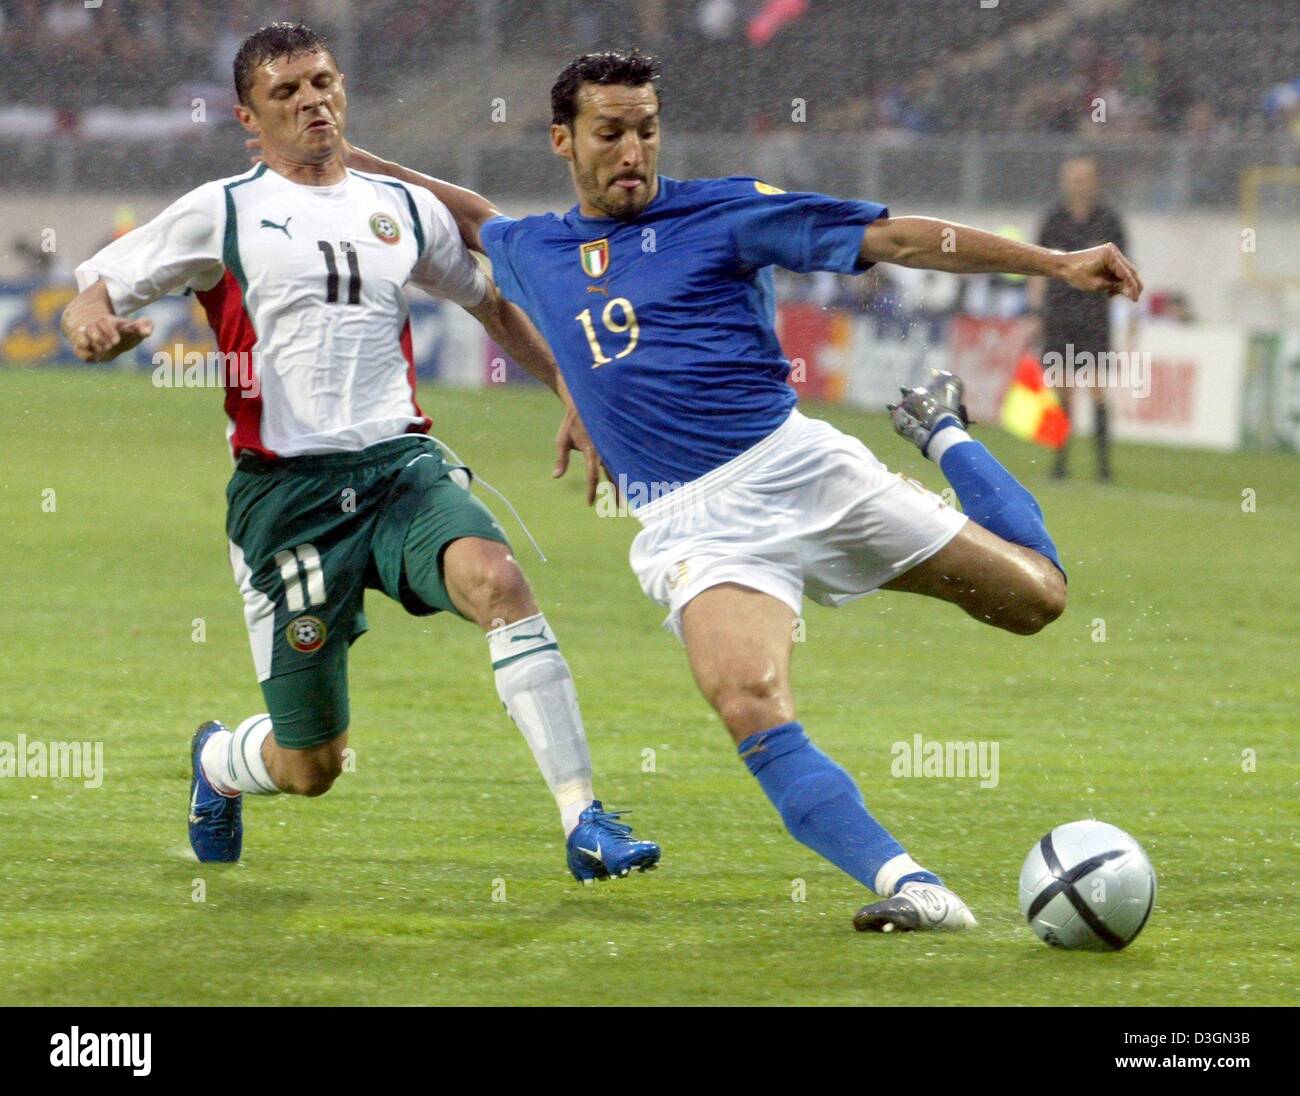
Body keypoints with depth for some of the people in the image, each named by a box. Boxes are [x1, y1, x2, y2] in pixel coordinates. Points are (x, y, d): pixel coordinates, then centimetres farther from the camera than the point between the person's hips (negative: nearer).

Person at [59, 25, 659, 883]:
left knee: (496, 578, -32)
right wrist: (94, 325, -20)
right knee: (311, 766, 2)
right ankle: (217, 763, 41)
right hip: (285, 491, -2)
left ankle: (585, 821, -32)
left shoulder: (405, 209, 14)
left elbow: (491, 303, 29)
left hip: (402, 465, 2)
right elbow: (93, 298, 4)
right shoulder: (222, 213, 3)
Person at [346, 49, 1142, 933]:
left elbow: (896, 238, 0)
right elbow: (473, 214, 41)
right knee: (751, 709, -30)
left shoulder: (721, 211, 3)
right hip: (690, 528, 1)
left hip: (798, 464, -1)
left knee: (1036, 598, 2)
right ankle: (914, 889, -36)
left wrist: (1056, 263, -5)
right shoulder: (532, 253, 14)